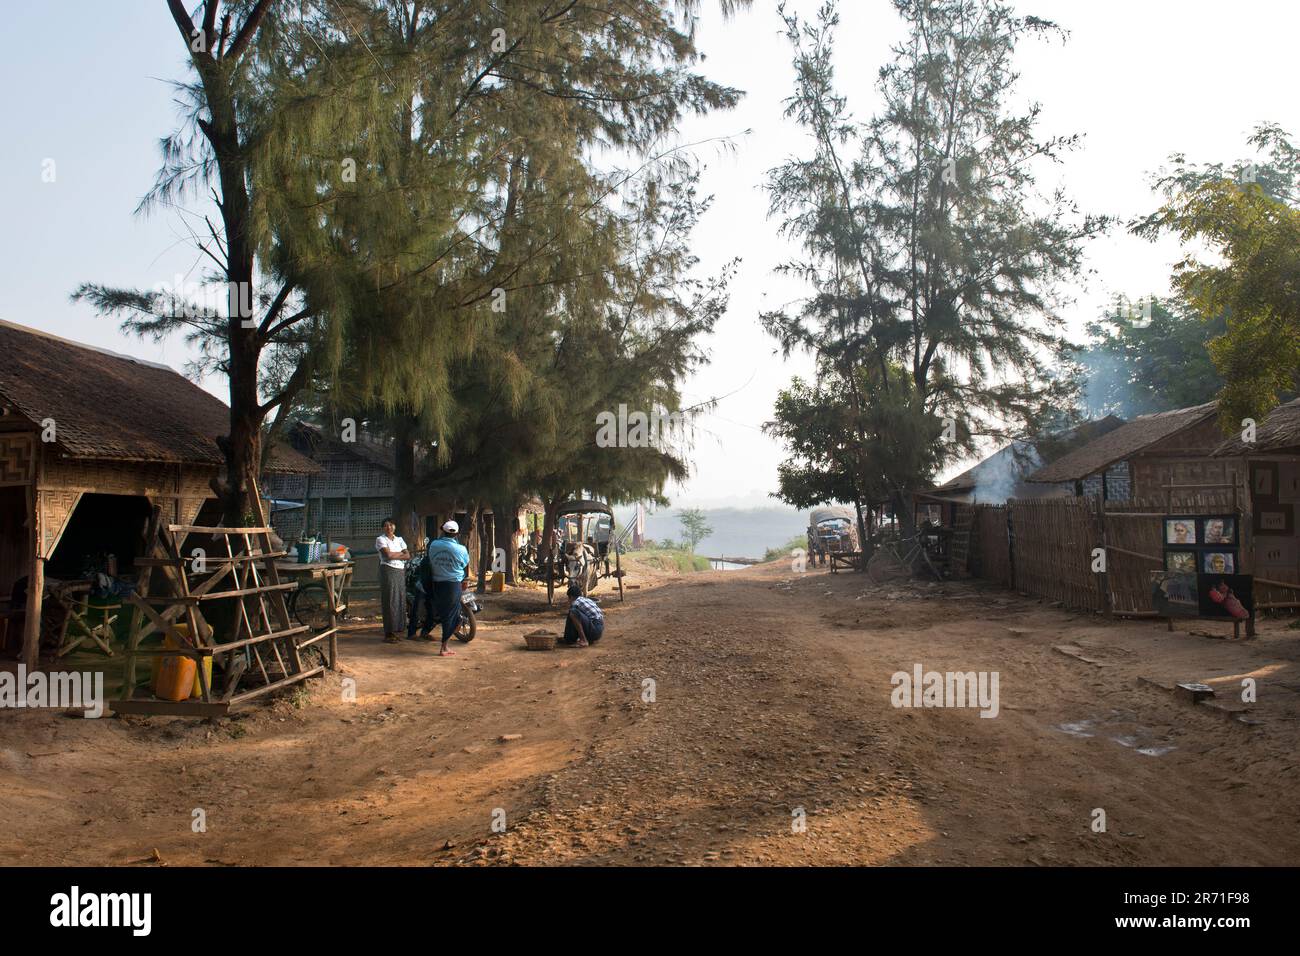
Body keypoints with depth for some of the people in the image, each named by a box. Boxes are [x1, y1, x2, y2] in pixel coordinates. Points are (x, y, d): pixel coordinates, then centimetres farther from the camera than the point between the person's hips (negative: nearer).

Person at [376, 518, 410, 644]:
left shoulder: (399, 539, 16)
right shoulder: (380, 539, -2)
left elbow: (408, 556, 6)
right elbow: (388, 554, -16)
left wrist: (394, 555, -7)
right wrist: (401, 553, -2)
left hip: (401, 572, 6)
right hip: (388, 571, -6)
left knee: (400, 601, 5)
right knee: (389, 602, -7)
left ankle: (394, 631, 13)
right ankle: (388, 634, -4)